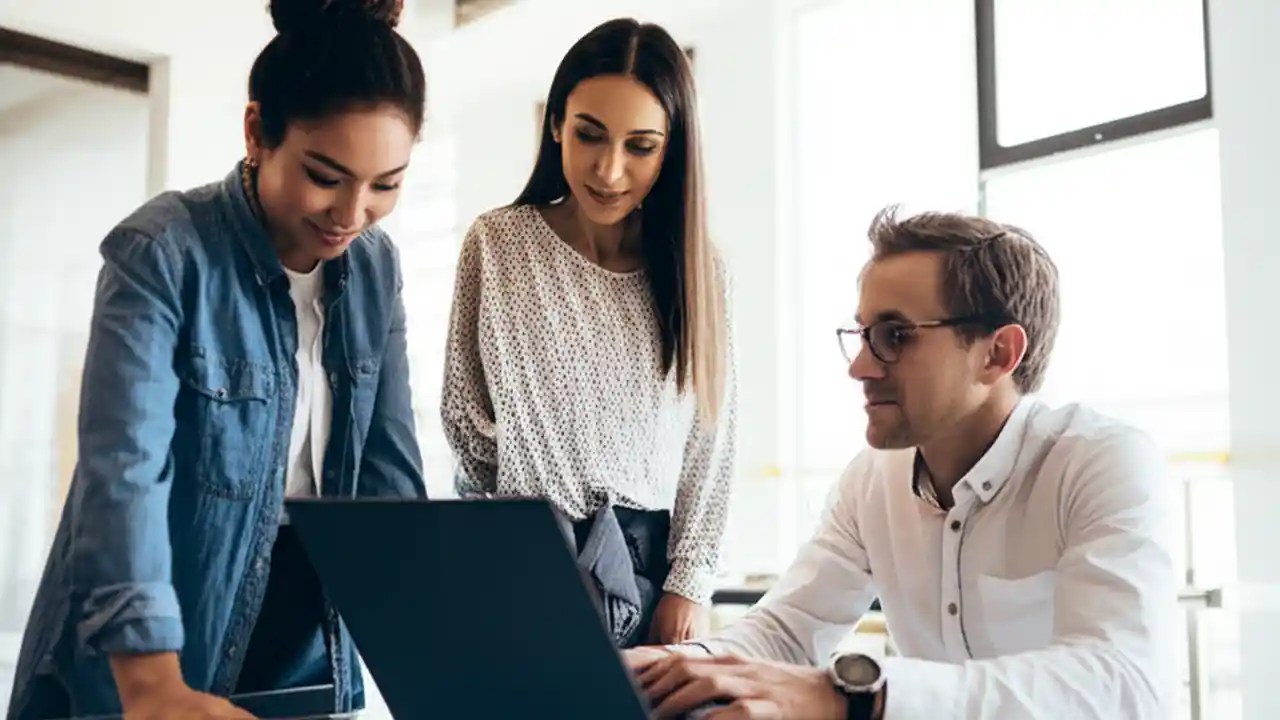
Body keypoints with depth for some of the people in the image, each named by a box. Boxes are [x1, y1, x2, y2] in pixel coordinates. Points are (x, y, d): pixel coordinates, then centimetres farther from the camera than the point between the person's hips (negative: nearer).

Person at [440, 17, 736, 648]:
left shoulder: (697, 268, 2)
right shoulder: (497, 243, -4)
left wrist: (690, 581, -2)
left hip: (652, 565, 2)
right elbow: (463, 408, 2)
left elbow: (711, 436, 3)